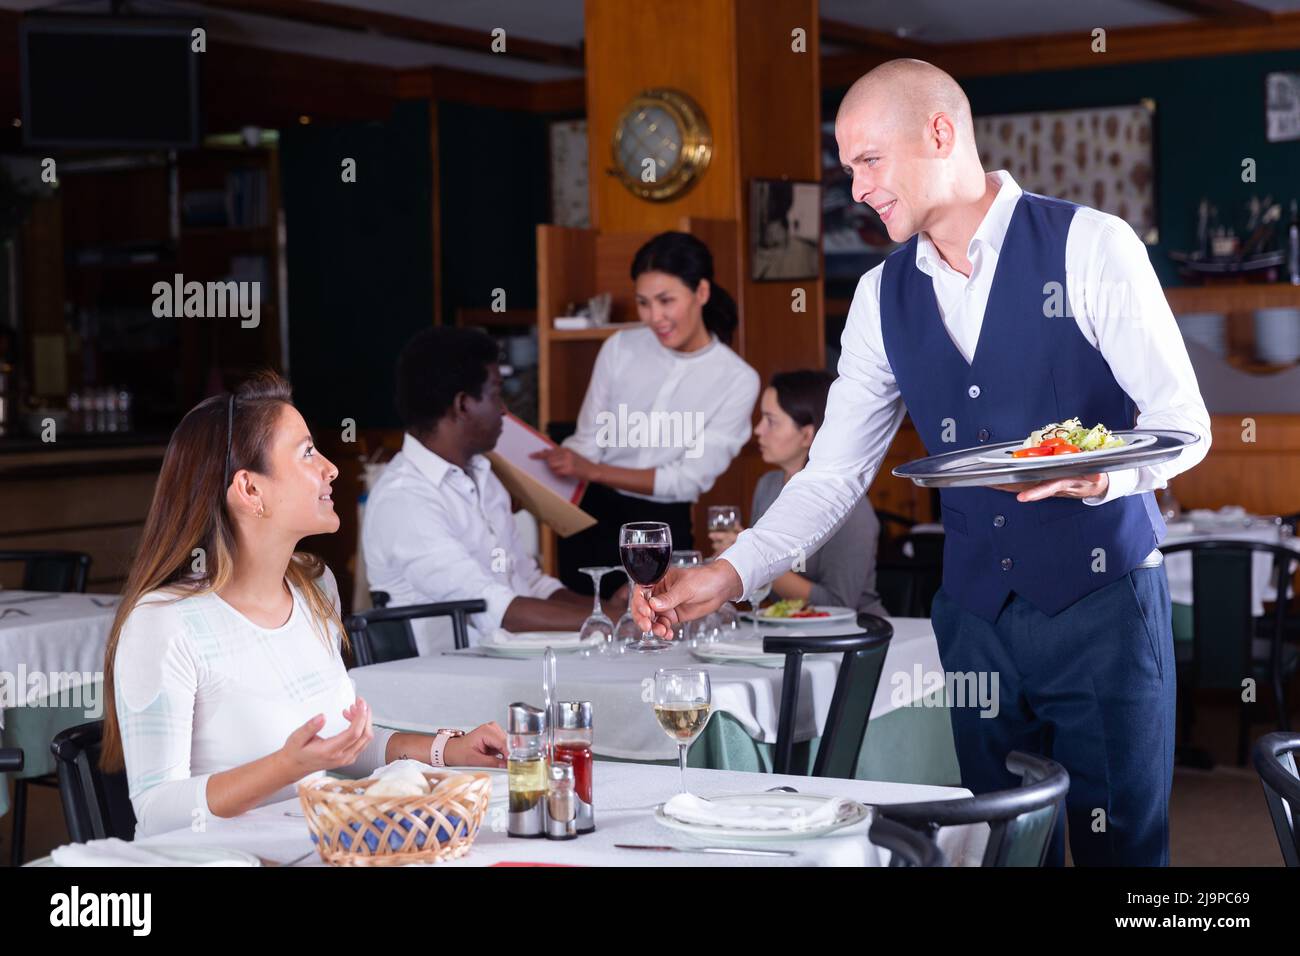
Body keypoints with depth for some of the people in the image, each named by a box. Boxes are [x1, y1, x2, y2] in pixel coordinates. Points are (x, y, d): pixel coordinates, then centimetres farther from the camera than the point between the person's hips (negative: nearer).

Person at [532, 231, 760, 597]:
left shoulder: (737, 380, -8)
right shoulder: (620, 349, -1)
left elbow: (690, 478, -13)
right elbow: (587, 441, 1)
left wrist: (592, 471, -21)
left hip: (665, 530, -1)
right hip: (593, 517, 2)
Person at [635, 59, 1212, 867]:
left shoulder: (1090, 246, -7)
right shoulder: (883, 296, 7)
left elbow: (1183, 422, -7)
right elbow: (835, 473, 7)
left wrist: (1099, 474, -28)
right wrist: (730, 573, -6)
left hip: (1103, 600, -4)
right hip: (977, 613, 4)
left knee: (1121, 842, 1)